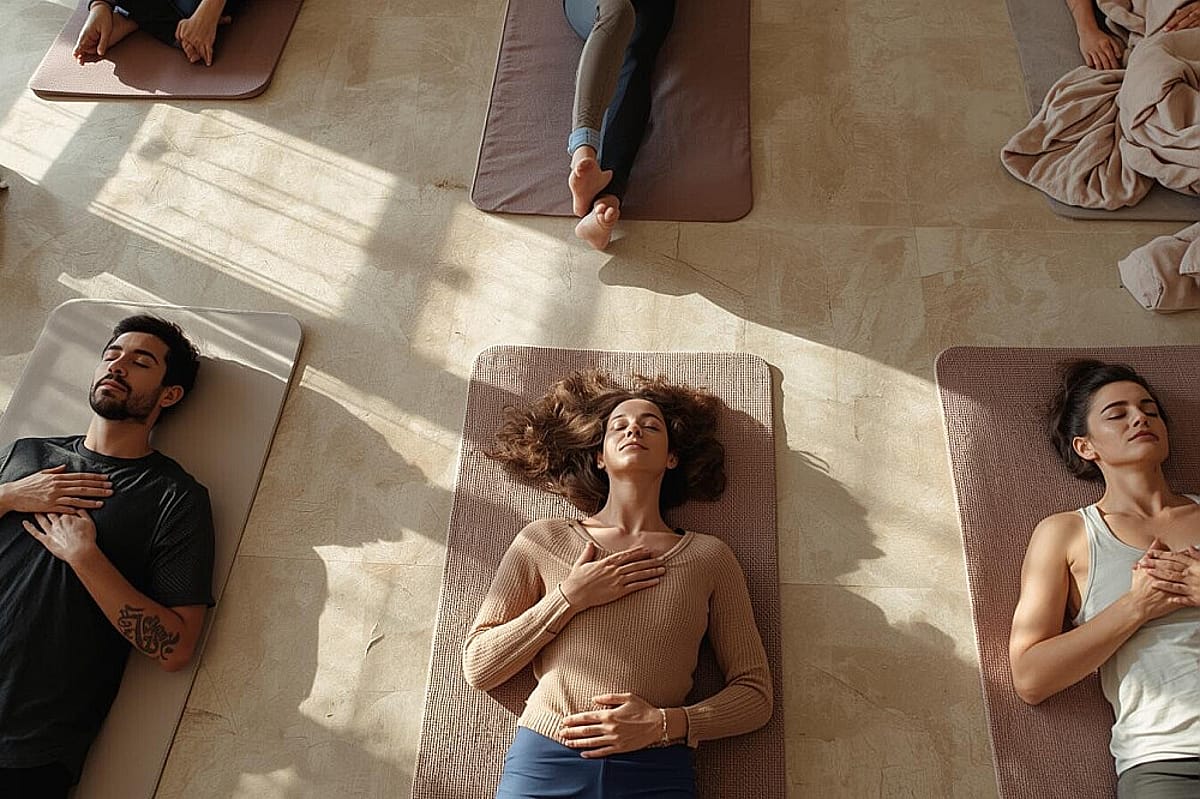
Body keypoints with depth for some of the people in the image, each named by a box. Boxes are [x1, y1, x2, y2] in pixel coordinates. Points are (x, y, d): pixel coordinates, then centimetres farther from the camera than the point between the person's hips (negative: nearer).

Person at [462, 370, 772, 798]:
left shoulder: (709, 557, 6)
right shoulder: (543, 540, 6)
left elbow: (755, 693, 5)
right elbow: (477, 667, 3)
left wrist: (666, 724, -10)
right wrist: (570, 597, -7)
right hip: (543, 763, 0)